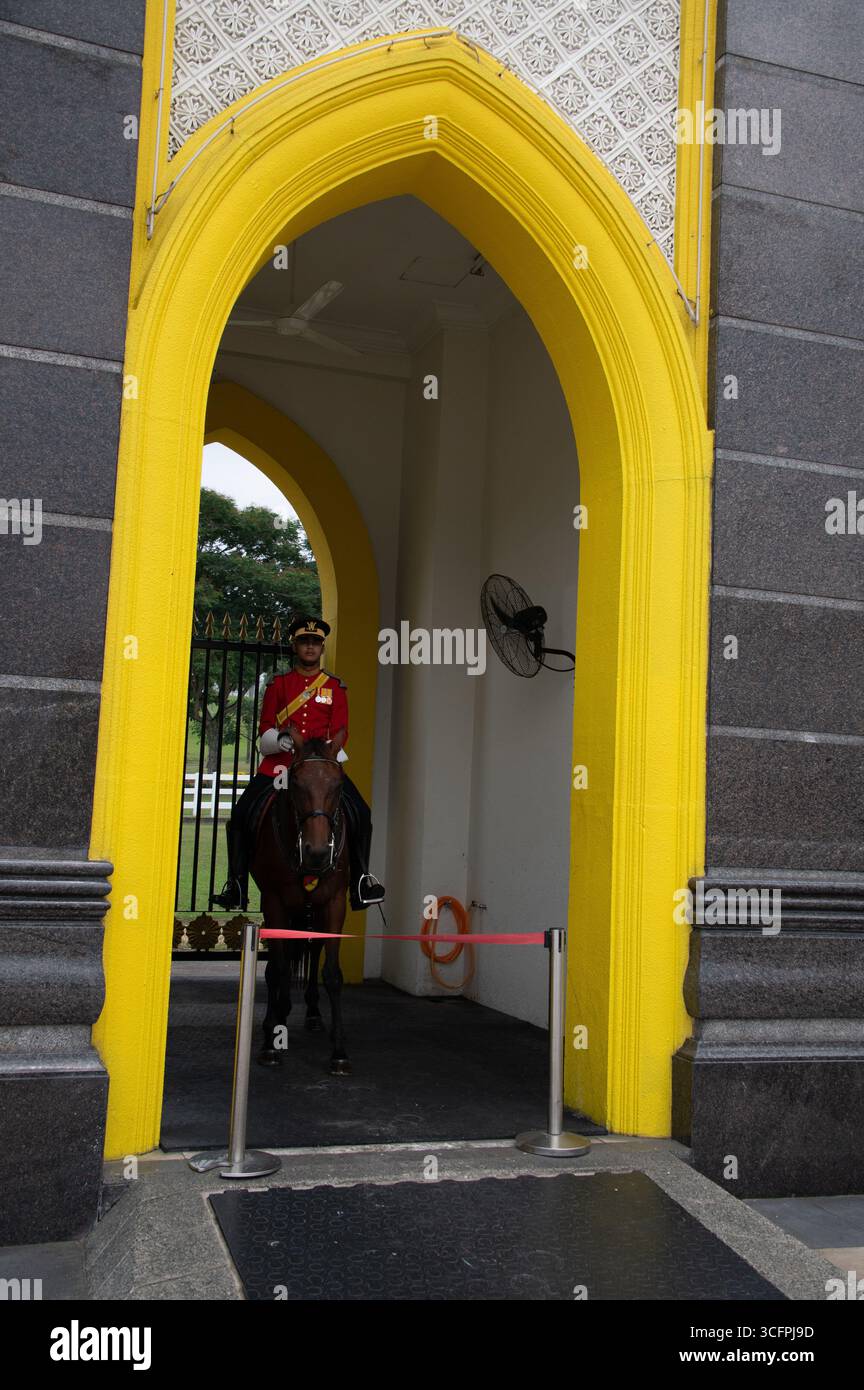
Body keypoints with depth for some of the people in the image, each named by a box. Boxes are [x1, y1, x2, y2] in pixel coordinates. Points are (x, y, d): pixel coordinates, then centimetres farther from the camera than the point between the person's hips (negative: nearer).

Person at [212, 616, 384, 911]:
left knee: (360, 814, -15)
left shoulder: (334, 686, 10)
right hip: (279, 763, 0)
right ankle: (237, 885, -1)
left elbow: (340, 730, 4)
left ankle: (360, 882, 1)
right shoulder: (278, 684, 9)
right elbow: (265, 729, 7)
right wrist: (280, 739, -15)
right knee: (241, 814, -14)